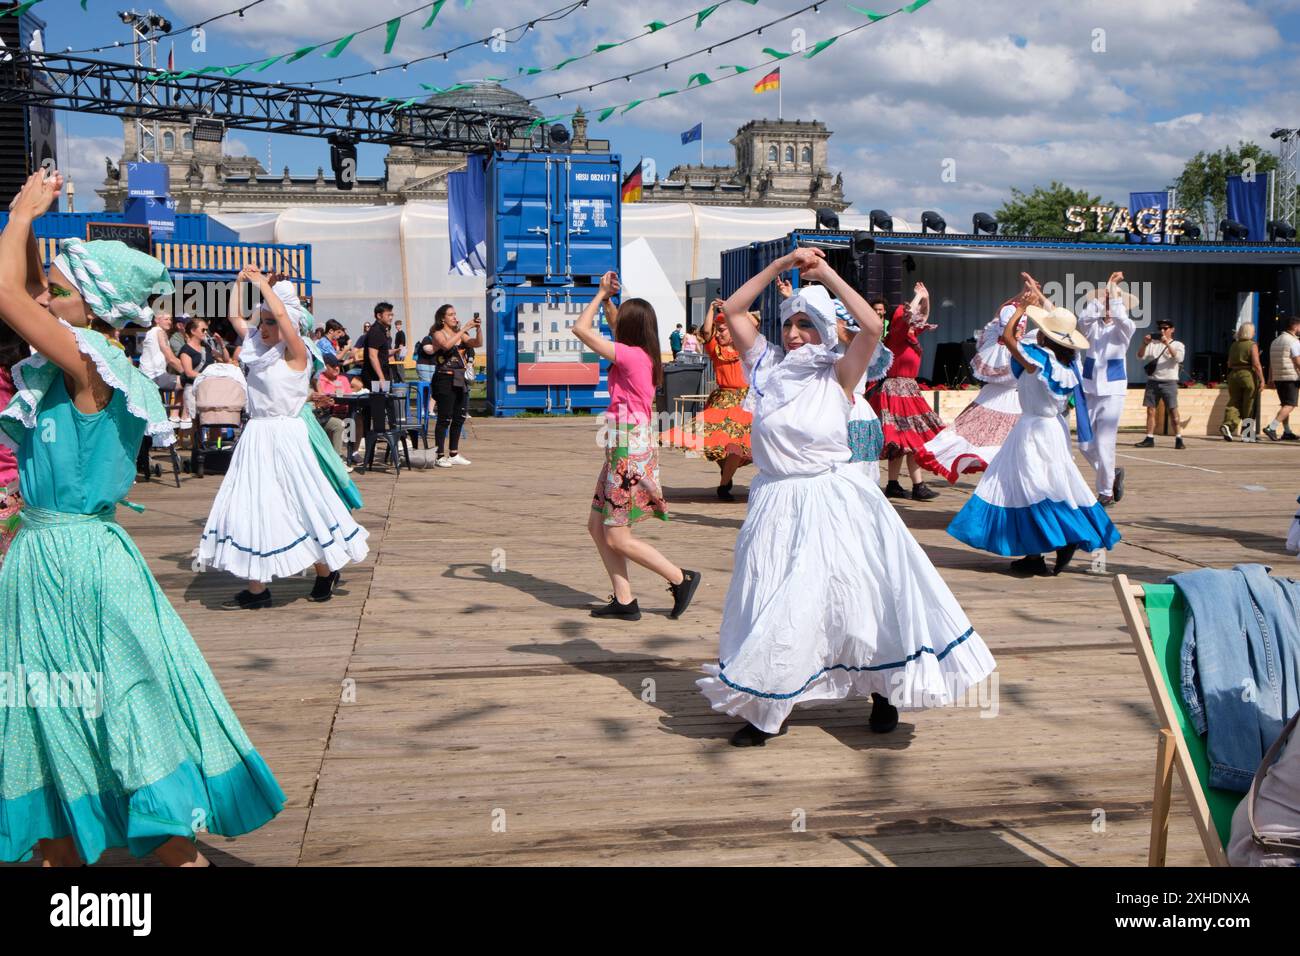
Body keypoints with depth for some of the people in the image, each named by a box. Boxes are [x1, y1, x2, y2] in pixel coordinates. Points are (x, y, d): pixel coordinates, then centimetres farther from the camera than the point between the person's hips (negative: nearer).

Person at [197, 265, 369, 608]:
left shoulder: (295, 353, -8)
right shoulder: (259, 348, 12)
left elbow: (281, 314, -22)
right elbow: (235, 316, 20)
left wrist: (263, 282, -13)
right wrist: (240, 282, 12)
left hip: (284, 436, -7)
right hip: (256, 436, 7)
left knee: (299, 505, -2)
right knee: (253, 507, 4)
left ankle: (326, 571, 16)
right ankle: (257, 587, 7)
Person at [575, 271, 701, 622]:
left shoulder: (629, 355, -16)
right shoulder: (644, 354, 9)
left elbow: (581, 328, -14)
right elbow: (615, 323, 29)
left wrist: (601, 294, -3)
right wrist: (607, 299, 14)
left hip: (629, 449, -10)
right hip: (624, 447, 10)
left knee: (617, 538, -3)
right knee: (597, 526, 11)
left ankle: (682, 579, 6)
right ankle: (624, 601, 12)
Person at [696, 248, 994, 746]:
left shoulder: (837, 375, -4)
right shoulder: (767, 367, 4)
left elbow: (872, 326, -20)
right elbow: (732, 310, -1)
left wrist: (827, 274, -13)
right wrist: (780, 265, -6)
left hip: (836, 504, -2)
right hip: (778, 506, 2)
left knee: (861, 594, 3)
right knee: (775, 609, 6)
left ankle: (883, 692, 21)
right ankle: (767, 708, 18)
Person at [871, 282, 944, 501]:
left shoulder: (910, 337, 12)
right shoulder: (896, 337, -12)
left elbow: (923, 318, 29)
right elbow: (908, 316, -28)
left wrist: (925, 299, 14)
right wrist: (917, 297, -12)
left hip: (908, 390, 9)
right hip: (898, 390, -9)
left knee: (901, 441, 9)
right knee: (912, 439, -10)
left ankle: (893, 485, 13)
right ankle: (918, 486, -10)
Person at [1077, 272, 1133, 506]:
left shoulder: (1124, 328, -1)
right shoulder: (1093, 327, 4)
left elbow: (1122, 320, -26)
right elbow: (1083, 319, -20)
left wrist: (1114, 293, -20)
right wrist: (1101, 295, -24)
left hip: (1113, 391, -3)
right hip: (1090, 389, 3)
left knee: (1104, 443, -5)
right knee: (1085, 444, 6)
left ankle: (1105, 492, 10)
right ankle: (1112, 474, 30)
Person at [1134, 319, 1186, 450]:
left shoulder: (1178, 345, 5)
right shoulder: (1152, 343, 12)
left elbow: (1178, 358, -14)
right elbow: (1140, 357, 2)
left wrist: (1167, 344, -23)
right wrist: (1144, 344, -15)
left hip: (1169, 382, -3)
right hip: (1152, 382, 3)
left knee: (1173, 411, -8)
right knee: (1150, 411, 2)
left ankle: (1179, 440, -7)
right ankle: (1149, 439, 6)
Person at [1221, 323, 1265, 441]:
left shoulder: (1233, 345, 10)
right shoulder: (1252, 345, -7)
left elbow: (1229, 364, 16)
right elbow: (1256, 364, -15)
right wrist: (1261, 379, -13)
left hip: (1233, 375, 5)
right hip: (1248, 375, -5)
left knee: (1234, 402, 5)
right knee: (1249, 406, 5)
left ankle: (1227, 425, -18)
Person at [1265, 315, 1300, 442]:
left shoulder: (1275, 341, 15)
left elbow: (1271, 363, 15)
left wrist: (1270, 379, 17)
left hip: (1278, 378, 8)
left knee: (1285, 405, 15)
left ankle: (1287, 432, 15)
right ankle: (1271, 428, -21)